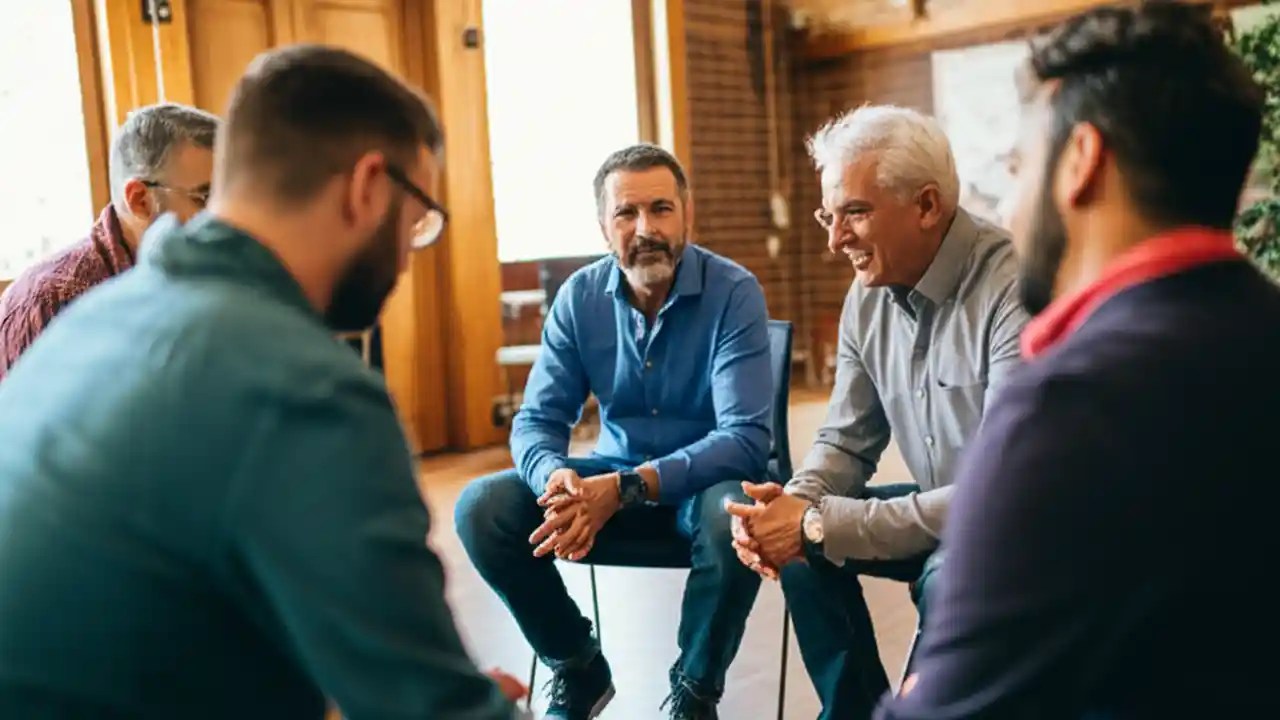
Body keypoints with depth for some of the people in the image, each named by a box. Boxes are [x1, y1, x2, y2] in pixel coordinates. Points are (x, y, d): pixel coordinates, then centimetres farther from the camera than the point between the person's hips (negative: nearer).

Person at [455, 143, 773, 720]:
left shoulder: (734, 292, -17)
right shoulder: (579, 296, -5)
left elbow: (746, 438, -25)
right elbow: (536, 420, -6)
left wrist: (626, 488, -37)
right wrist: (557, 477, -31)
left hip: (703, 484, -3)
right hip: (612, 482, 4)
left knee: (734, 515, -38)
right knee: (482, 508, -17)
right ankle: (579, 670, 6)